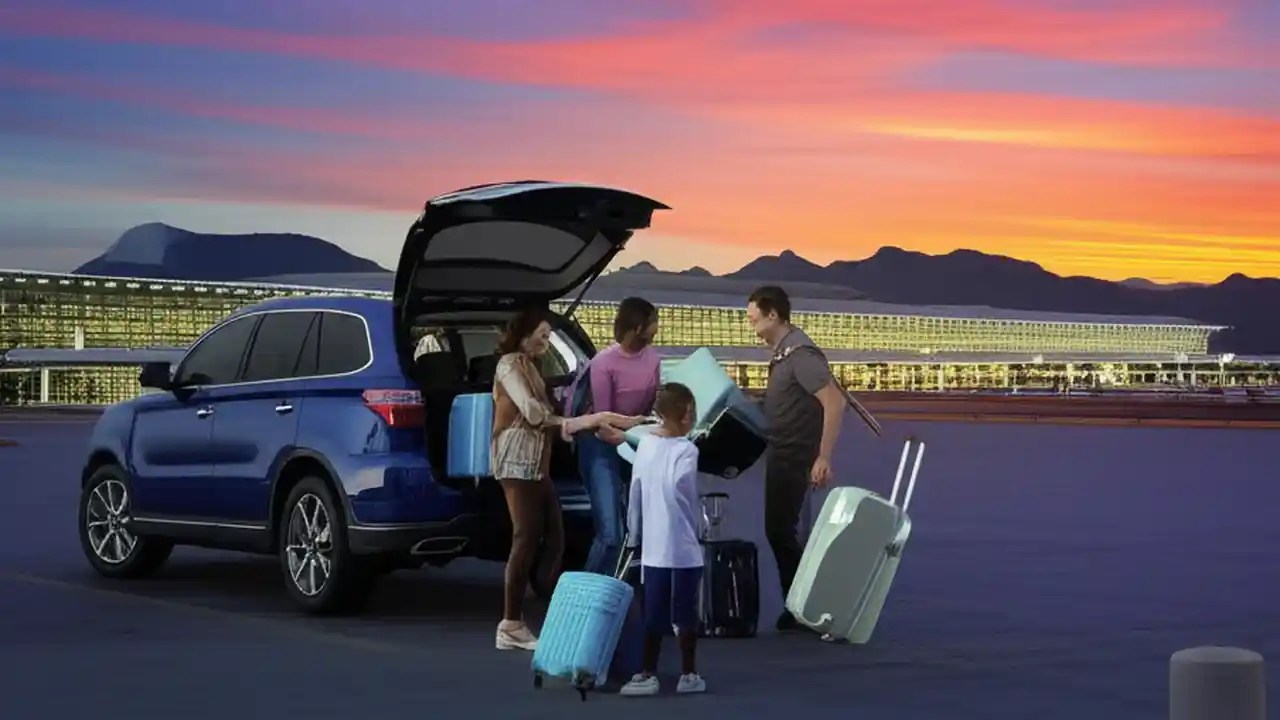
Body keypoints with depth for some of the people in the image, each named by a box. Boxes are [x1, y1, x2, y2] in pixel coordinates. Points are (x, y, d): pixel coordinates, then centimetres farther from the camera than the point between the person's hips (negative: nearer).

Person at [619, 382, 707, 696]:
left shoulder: (645, 444, 6)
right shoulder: (686, 450, -12)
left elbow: (635, 492, 9)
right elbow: (678, 484, -25)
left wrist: (633, 533, 18)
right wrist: (695, 524, -13)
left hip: (652, 546, 5)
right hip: (683, 547, -5)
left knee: (654, 613, 10)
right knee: (685, 612, 6)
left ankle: (648, 674, 11)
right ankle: (689, 675, 15)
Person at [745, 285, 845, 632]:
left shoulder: (800, 353, -21)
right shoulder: (781, 351, 8)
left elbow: (834, 402, -26)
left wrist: (824, 459, -28)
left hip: (795, 457, -10)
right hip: (781, 453, 10)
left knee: (780, 530, -5)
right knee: (779, 530, 14)